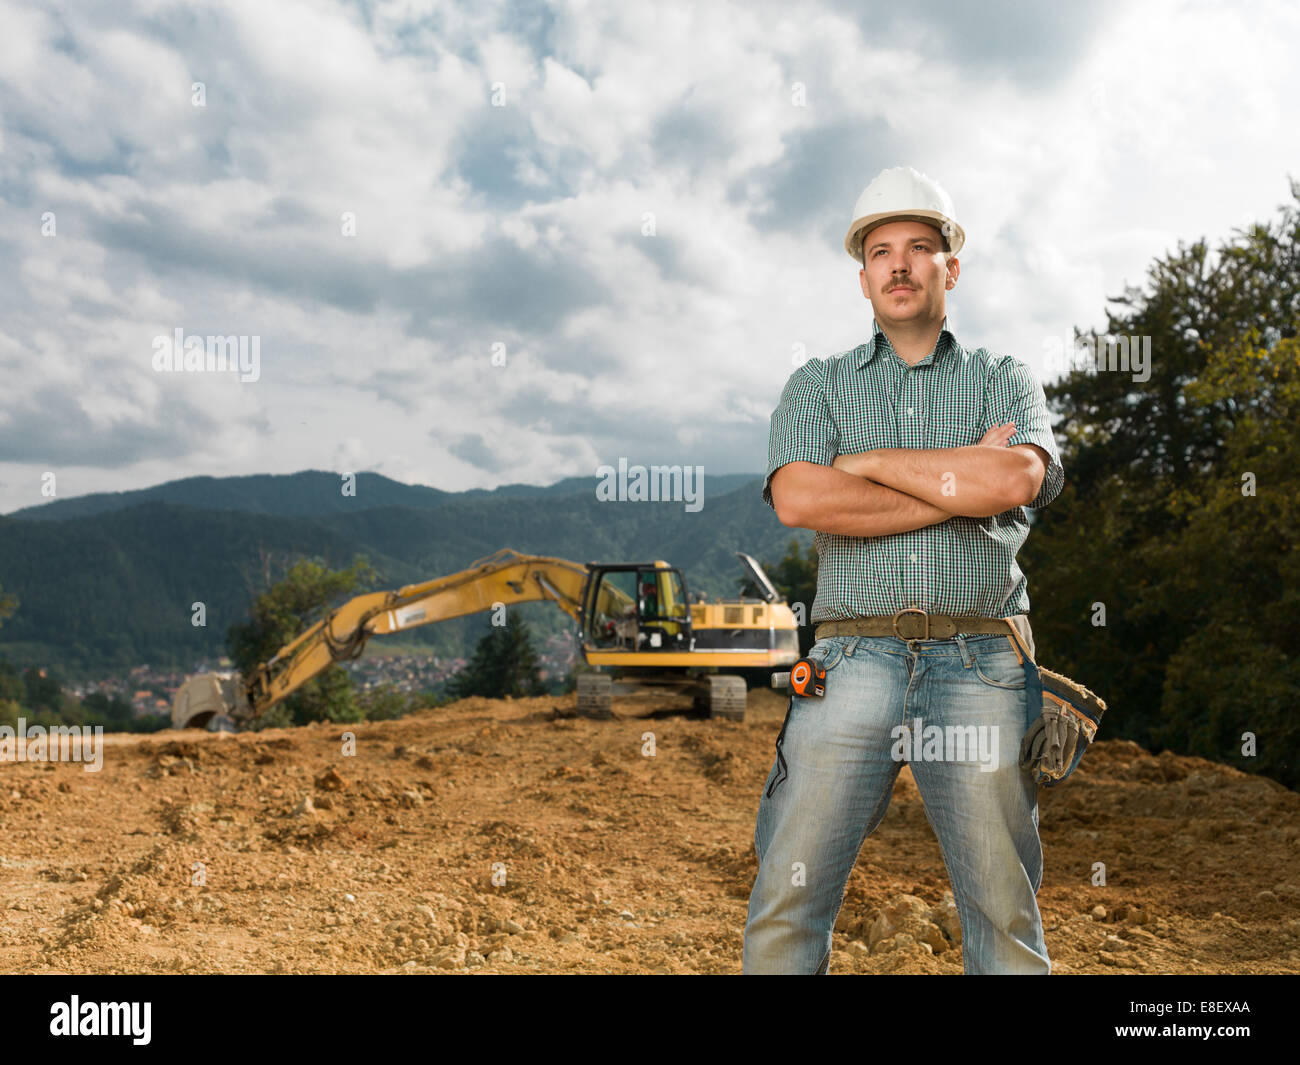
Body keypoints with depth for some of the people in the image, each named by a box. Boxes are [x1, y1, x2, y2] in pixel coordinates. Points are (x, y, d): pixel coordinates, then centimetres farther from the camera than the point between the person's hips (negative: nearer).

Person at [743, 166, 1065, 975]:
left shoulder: (1005, 380, 15)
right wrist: (963, 487, -6)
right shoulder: (819, 385, 14)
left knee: (1007, 916, 5)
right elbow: (798, 499, -7)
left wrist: (869, 461, -3)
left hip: (981, 667, 1)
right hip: (853, 663, 0)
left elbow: (1016, 480, -9)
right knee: (787, 903, -1)